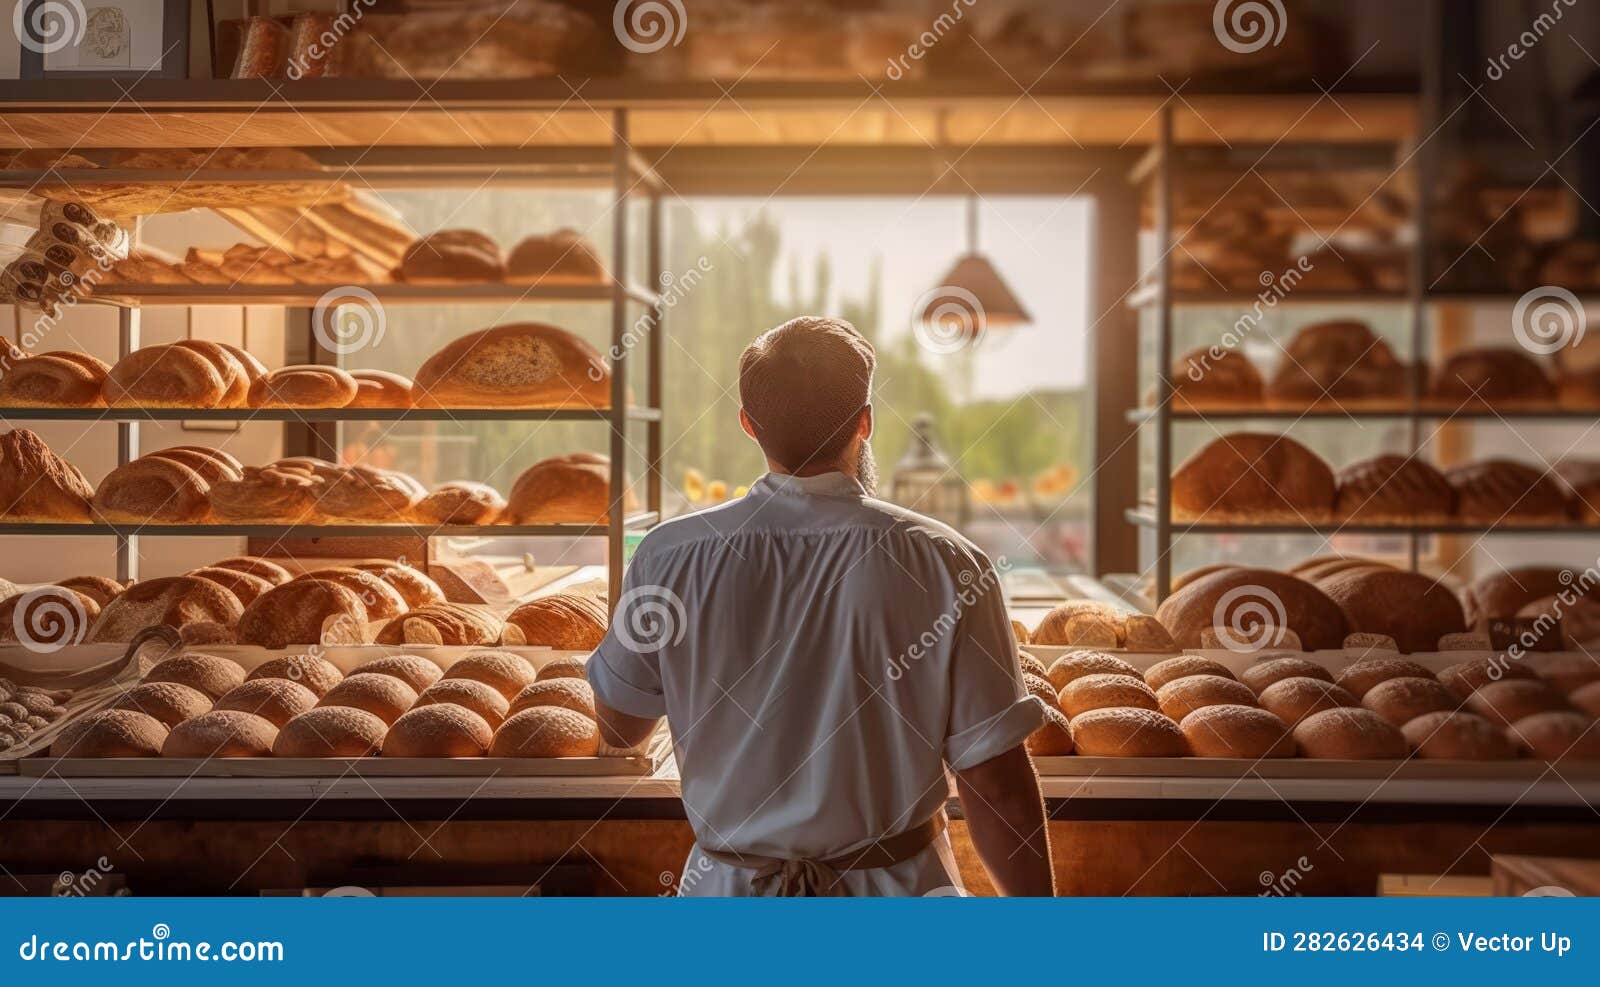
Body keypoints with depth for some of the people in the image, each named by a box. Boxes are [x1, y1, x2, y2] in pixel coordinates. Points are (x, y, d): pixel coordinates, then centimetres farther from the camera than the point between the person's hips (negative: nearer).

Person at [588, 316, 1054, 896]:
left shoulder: (668, 557, -10)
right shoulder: (943, 563, -15)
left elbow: (618, 729, 4)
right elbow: (996, 782, -14)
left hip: (729, 889, 2)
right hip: (895, 890, -1)